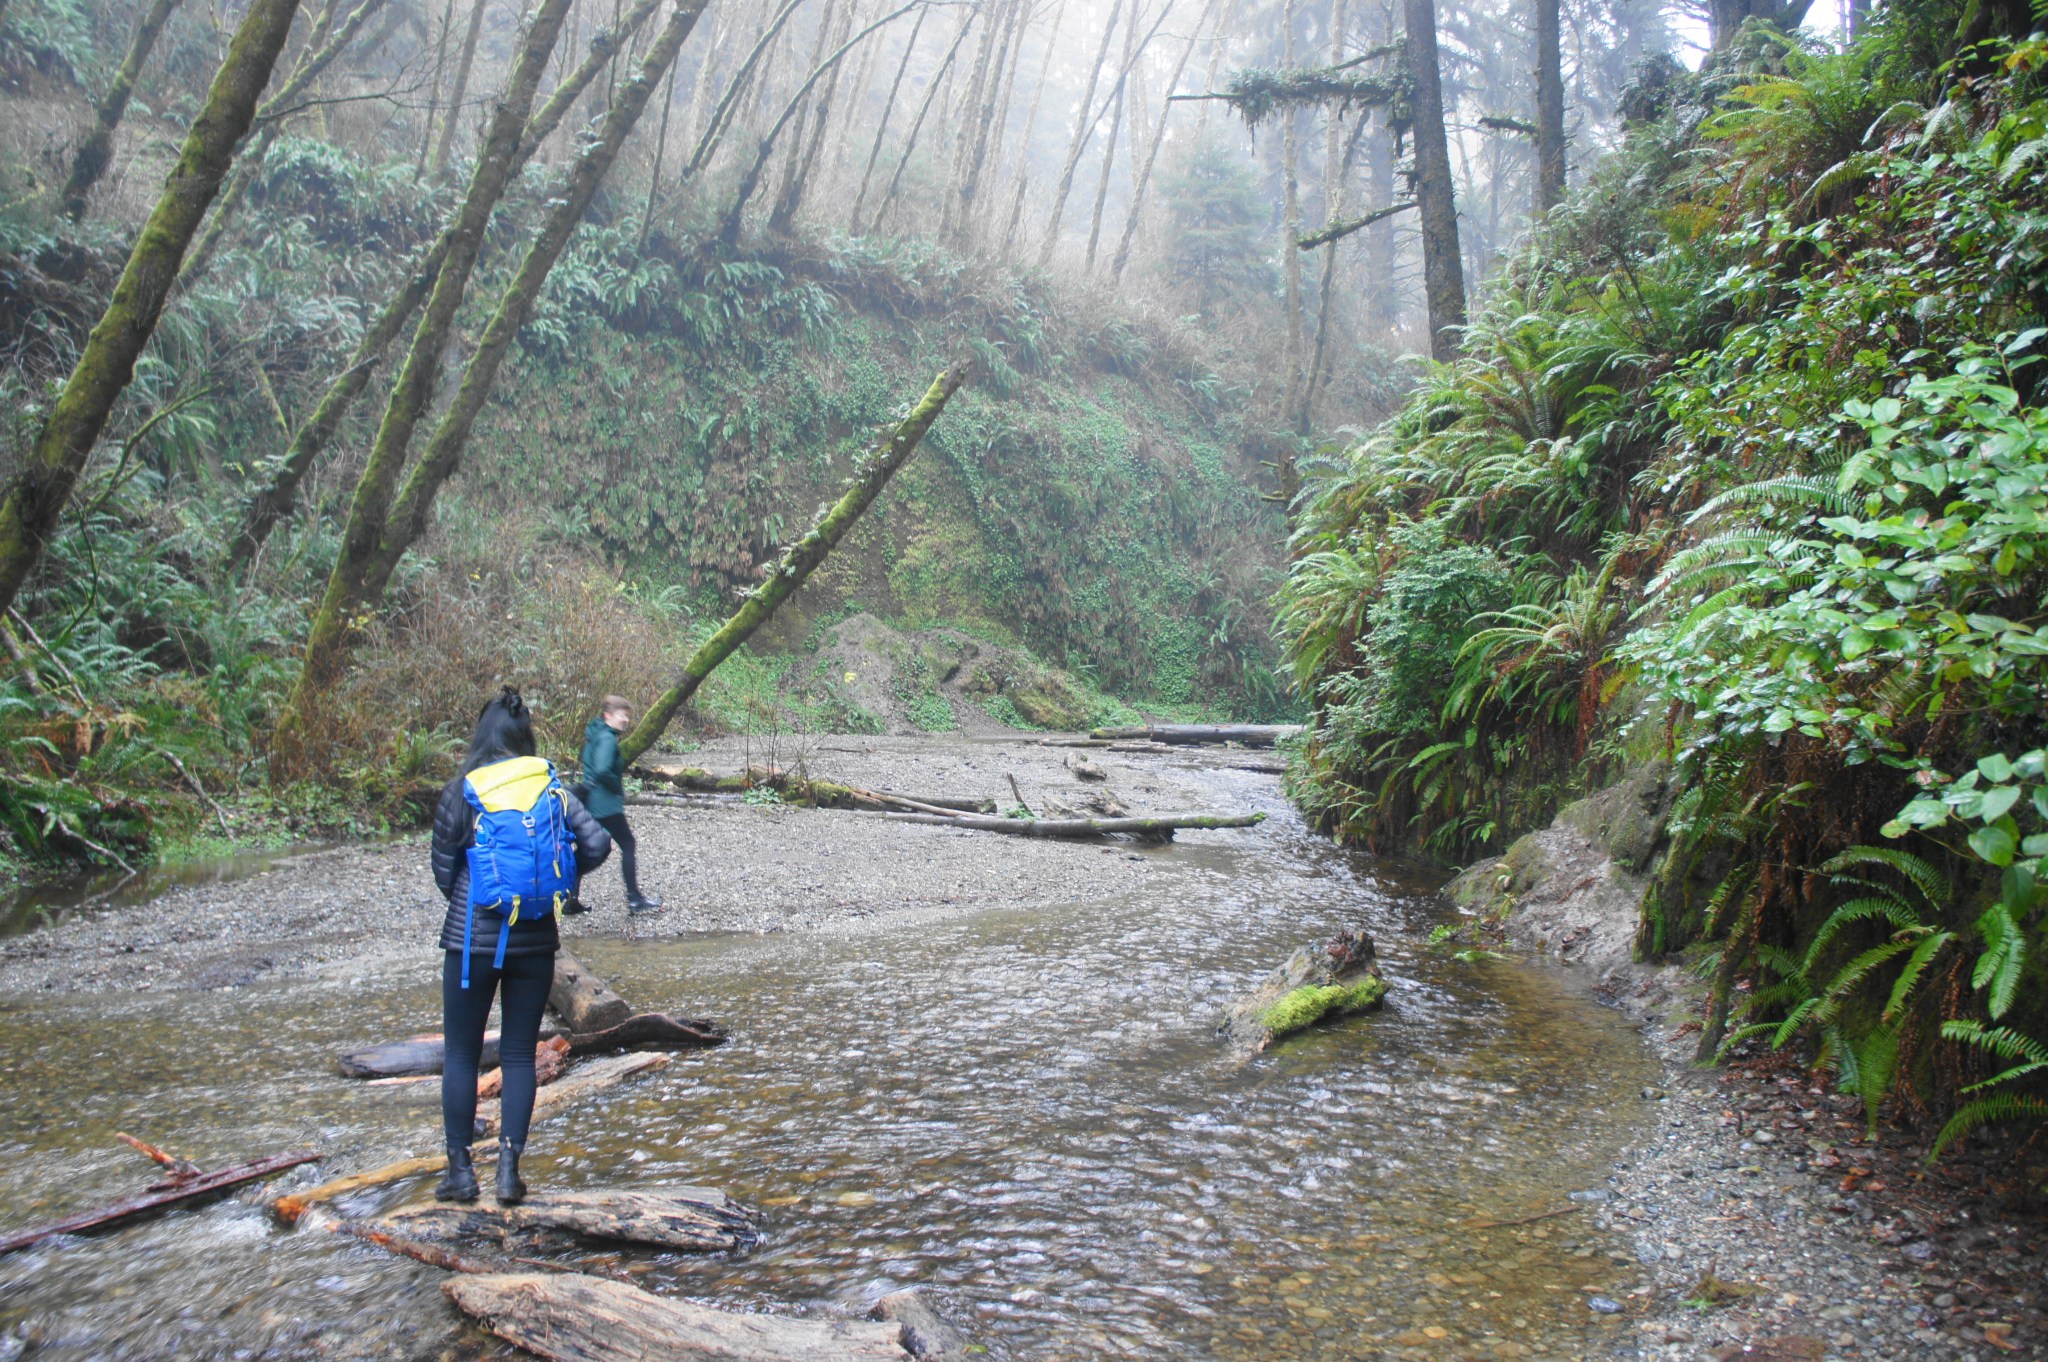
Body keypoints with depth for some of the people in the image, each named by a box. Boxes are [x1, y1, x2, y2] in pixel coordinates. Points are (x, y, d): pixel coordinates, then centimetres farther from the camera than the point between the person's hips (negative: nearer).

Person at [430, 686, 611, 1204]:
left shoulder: (461, 792, -6)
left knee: (461, 1053, 10)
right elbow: (597, 843, -7)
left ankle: (460, 1170, 15)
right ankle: (509, 1169, 11)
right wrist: (561, 879, 10)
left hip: (471, 938, -2)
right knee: (519, 1054, 10)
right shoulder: (554, 790, 0)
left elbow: (443, 870, 0)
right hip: (535, 942, 2)